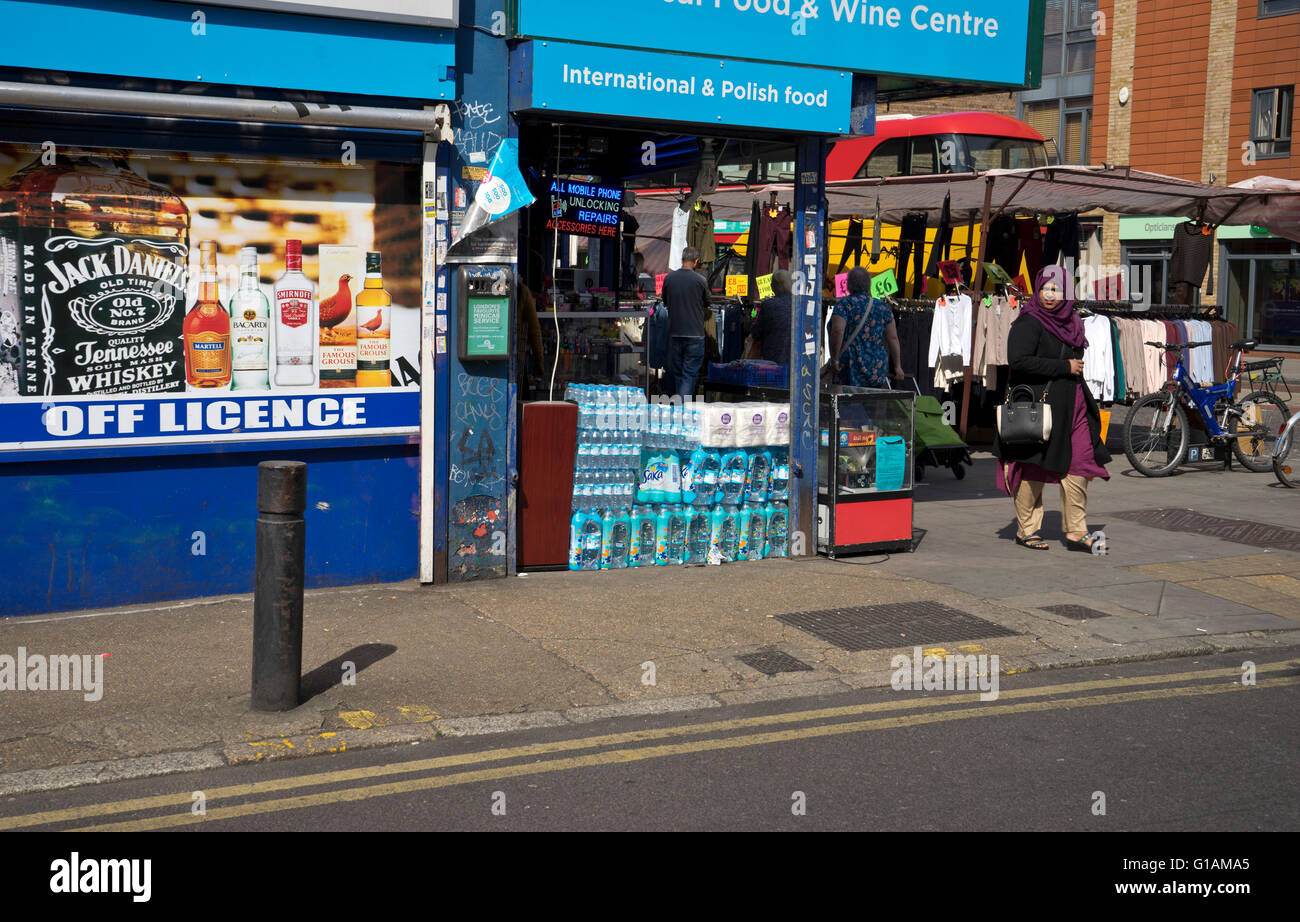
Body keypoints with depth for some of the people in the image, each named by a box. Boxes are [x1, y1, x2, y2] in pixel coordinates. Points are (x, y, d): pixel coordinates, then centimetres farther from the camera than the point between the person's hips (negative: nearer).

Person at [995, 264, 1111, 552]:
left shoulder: (1071, 321, 14)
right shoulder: (1029, 322, -8)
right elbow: (1018, 359, -21)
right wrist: (1065, 367, -17)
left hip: (1072, 404, 7)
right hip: (1038, 404, -7)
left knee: (1079, 464, 1)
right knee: (1033, 469, 1)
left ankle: (1076, 531, 7)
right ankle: (1025, 530, 13)